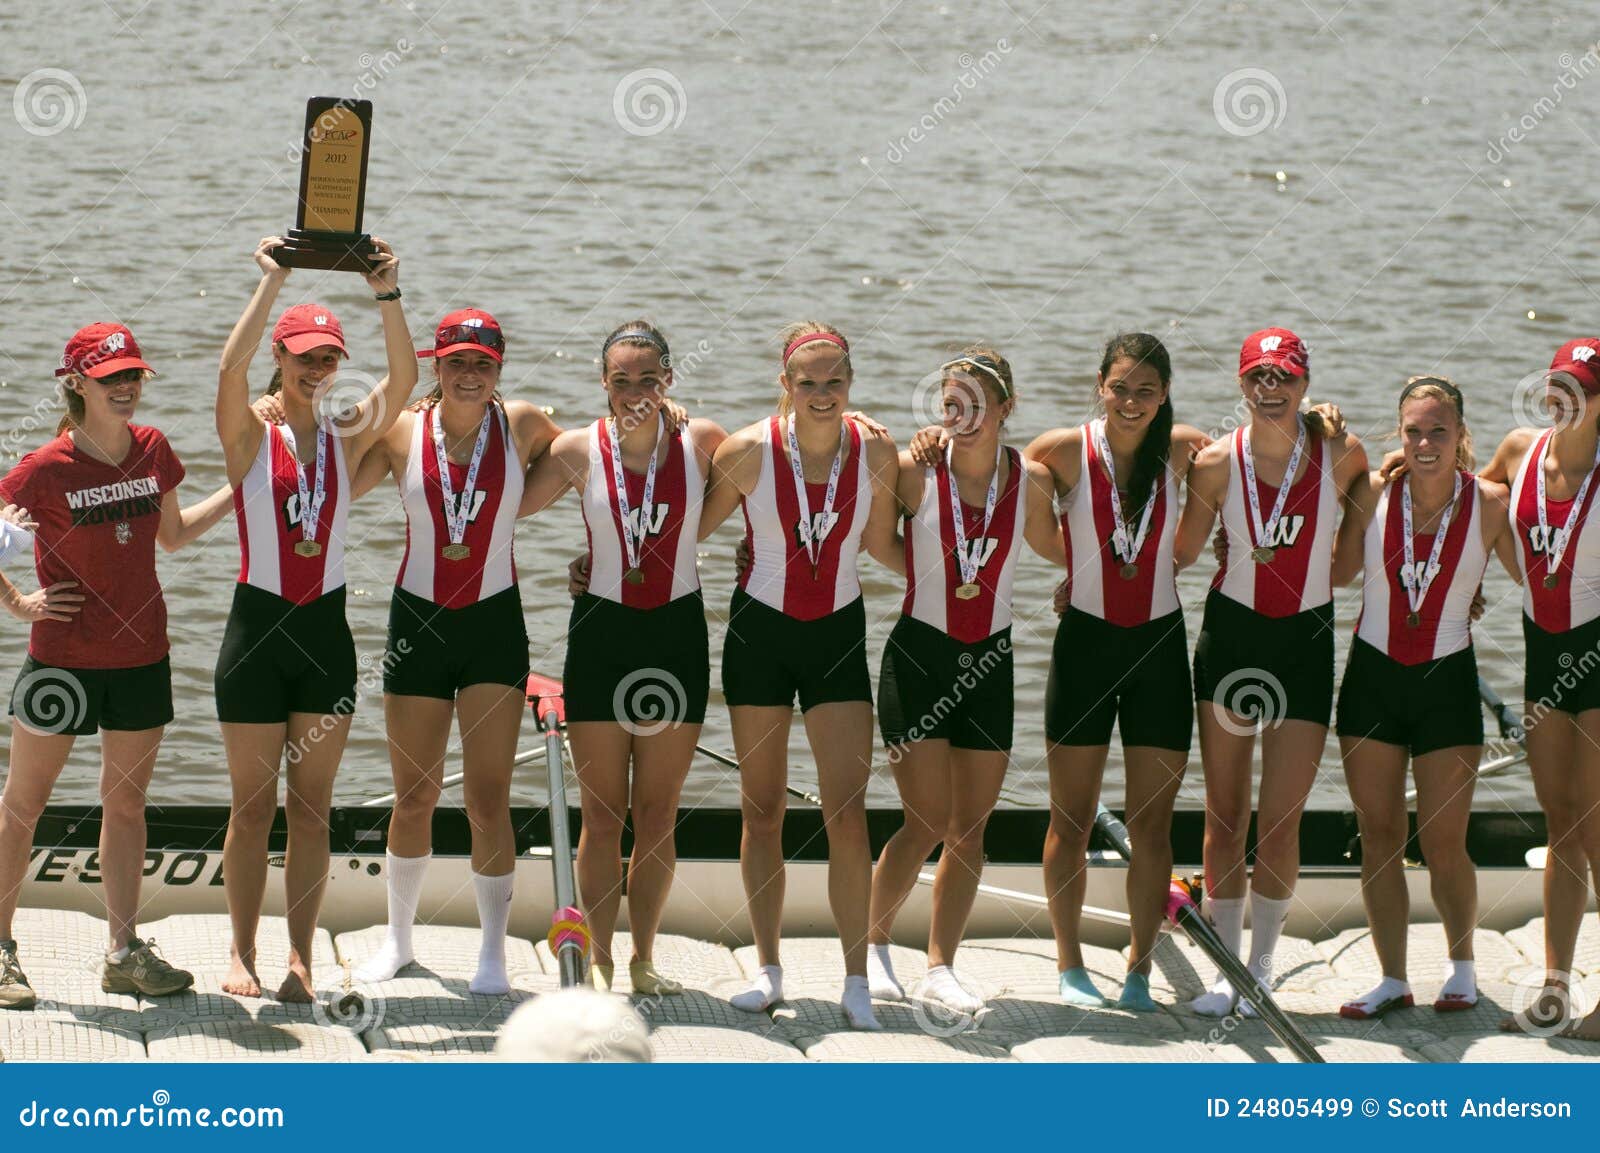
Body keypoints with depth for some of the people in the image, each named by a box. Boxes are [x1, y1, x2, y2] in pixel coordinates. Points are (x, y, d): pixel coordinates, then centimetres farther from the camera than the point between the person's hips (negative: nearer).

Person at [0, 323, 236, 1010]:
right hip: (63, 655, -5)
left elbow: (172, 535, 16)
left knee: (127, 802, 11)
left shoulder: (152, 449, 1)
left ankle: (125, 952, 18)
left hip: (141, 654, 5)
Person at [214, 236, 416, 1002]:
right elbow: (230, 369, -22)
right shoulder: (250, 437, -3)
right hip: (258, 627, -2)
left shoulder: (348, 440, 5)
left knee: (311, 808, 5)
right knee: (253, 807, 4)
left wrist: (387, 296, -21)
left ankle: (300, 956, 10)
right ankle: (243, 952, 14)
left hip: (326, 629, 2)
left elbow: (402, 381, -9)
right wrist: (271, 282, -27)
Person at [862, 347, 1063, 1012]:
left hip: (990, 660, 3)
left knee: (970, 828, 5)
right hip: (919, 655, -3)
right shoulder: (916, 472, -10)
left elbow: (1055, 550, 17)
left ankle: (941, 967, 16)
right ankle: (873, 946, 12)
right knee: (927, 823, -8)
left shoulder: (1030, 480, -1)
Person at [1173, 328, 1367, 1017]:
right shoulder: (1218, 463, -8)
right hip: (1229, 635, 0)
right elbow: (1181, 553, 3)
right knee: (1225, 816, 4)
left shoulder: (1341, 454, -8)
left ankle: (1261, 965, 13)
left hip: (1306, 642, 0)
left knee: (1280, 824, -2)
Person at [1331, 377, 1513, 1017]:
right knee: (1379, 835, 4)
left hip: (1447, 680, -2)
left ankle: (1462, 966, 23)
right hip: (1373, 676, 2)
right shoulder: (1374, 492, -6)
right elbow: (1339, 572, 6)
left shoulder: (1489, 502, -10)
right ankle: (1392, 978, 15)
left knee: (1443, 844, 0)